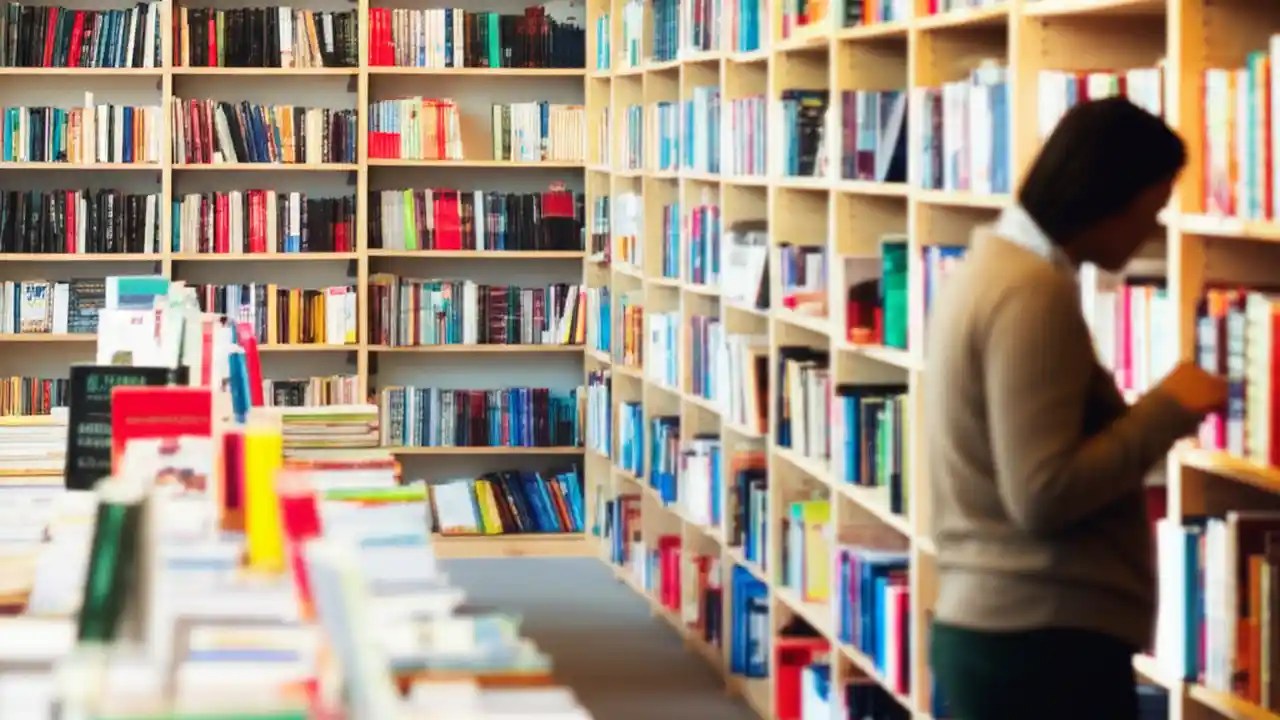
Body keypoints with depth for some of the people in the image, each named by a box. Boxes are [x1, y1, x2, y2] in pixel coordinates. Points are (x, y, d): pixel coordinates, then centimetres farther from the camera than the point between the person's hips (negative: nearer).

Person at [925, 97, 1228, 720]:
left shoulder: (993, 264, 14)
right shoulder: (1033, 294, -17)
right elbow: (1044, 495, -22)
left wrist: (1150, 415, 10)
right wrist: (1166, 411, -13)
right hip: (1044, 642, -10)